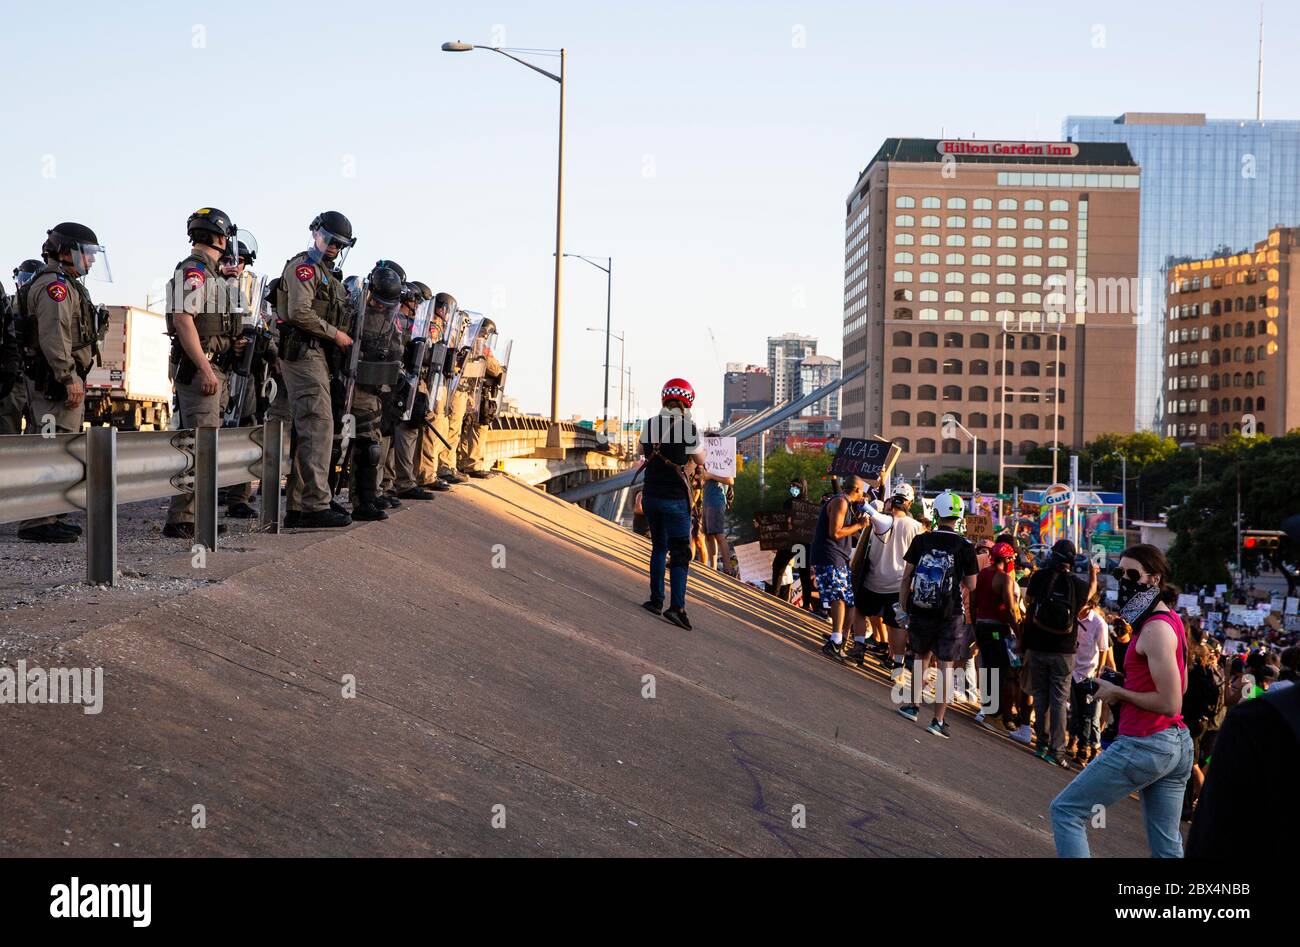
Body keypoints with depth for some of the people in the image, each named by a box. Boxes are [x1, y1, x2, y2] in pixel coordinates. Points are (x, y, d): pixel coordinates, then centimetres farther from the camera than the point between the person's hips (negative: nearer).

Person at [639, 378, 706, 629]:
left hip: (651, 495, 4)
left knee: (659, 546, 19)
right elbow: (700, 460, 3)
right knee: (680, 552, -3)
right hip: (676, 498, -4)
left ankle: (656, 600, 18)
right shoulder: (689, 428, -13)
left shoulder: (649, 425, 0)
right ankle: (676, 606, -15)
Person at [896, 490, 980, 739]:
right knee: (945, 665, 3)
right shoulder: (965, 546, -7)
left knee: (921, 655, 23)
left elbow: (906, 578, 1)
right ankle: (938, 720, 1)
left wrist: (904, 608, 10)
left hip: (920, 610, 2)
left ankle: (914, 706, 25)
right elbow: (971, 586, -3)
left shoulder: (921, 541, -2)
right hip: (950, 614, -2)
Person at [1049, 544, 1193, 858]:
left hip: (1143, 745, -10)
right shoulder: (1172, 620, 13)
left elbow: (1170, 703, -22)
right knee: (1166, 846, 13)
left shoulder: (1155, 630, -17)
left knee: (1065, 810, 0)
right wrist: (1123, 686, 13)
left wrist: (1118, 693, -10)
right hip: (1178, 743, 10)